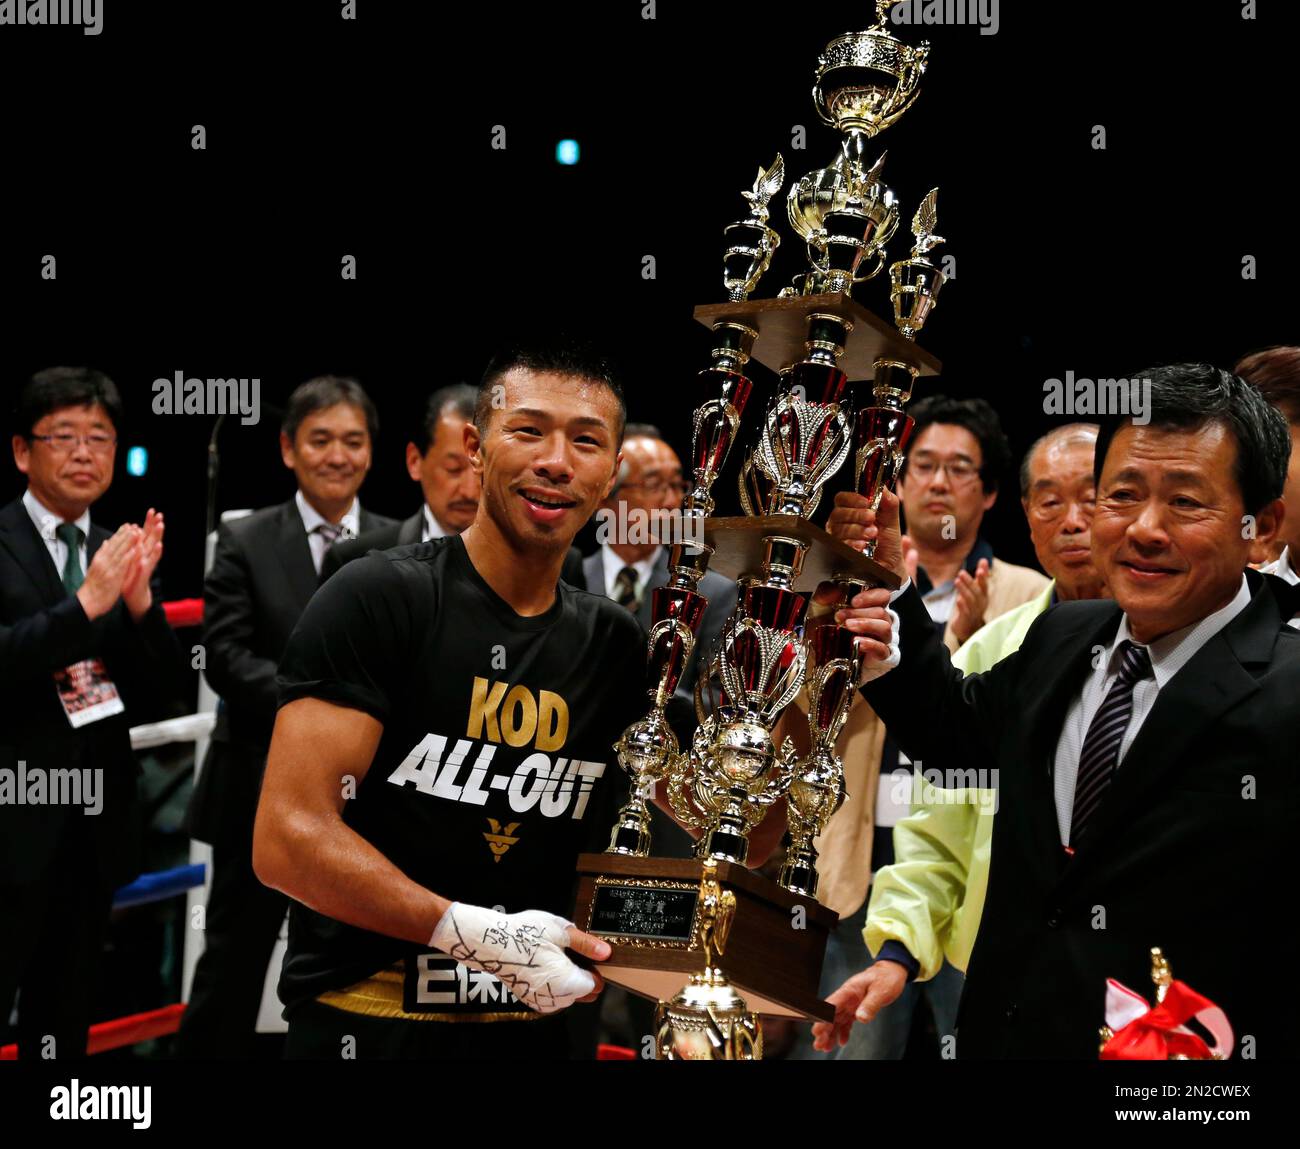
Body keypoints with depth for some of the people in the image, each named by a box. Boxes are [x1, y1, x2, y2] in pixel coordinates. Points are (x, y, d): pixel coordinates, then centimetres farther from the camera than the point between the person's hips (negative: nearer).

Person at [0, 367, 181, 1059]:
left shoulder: (121, 554, 9)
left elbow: (159, 696, 4)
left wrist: (138, 599, -11)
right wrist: (86, 603, -26)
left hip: (95, 825, 6)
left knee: (63, 1025, 17)